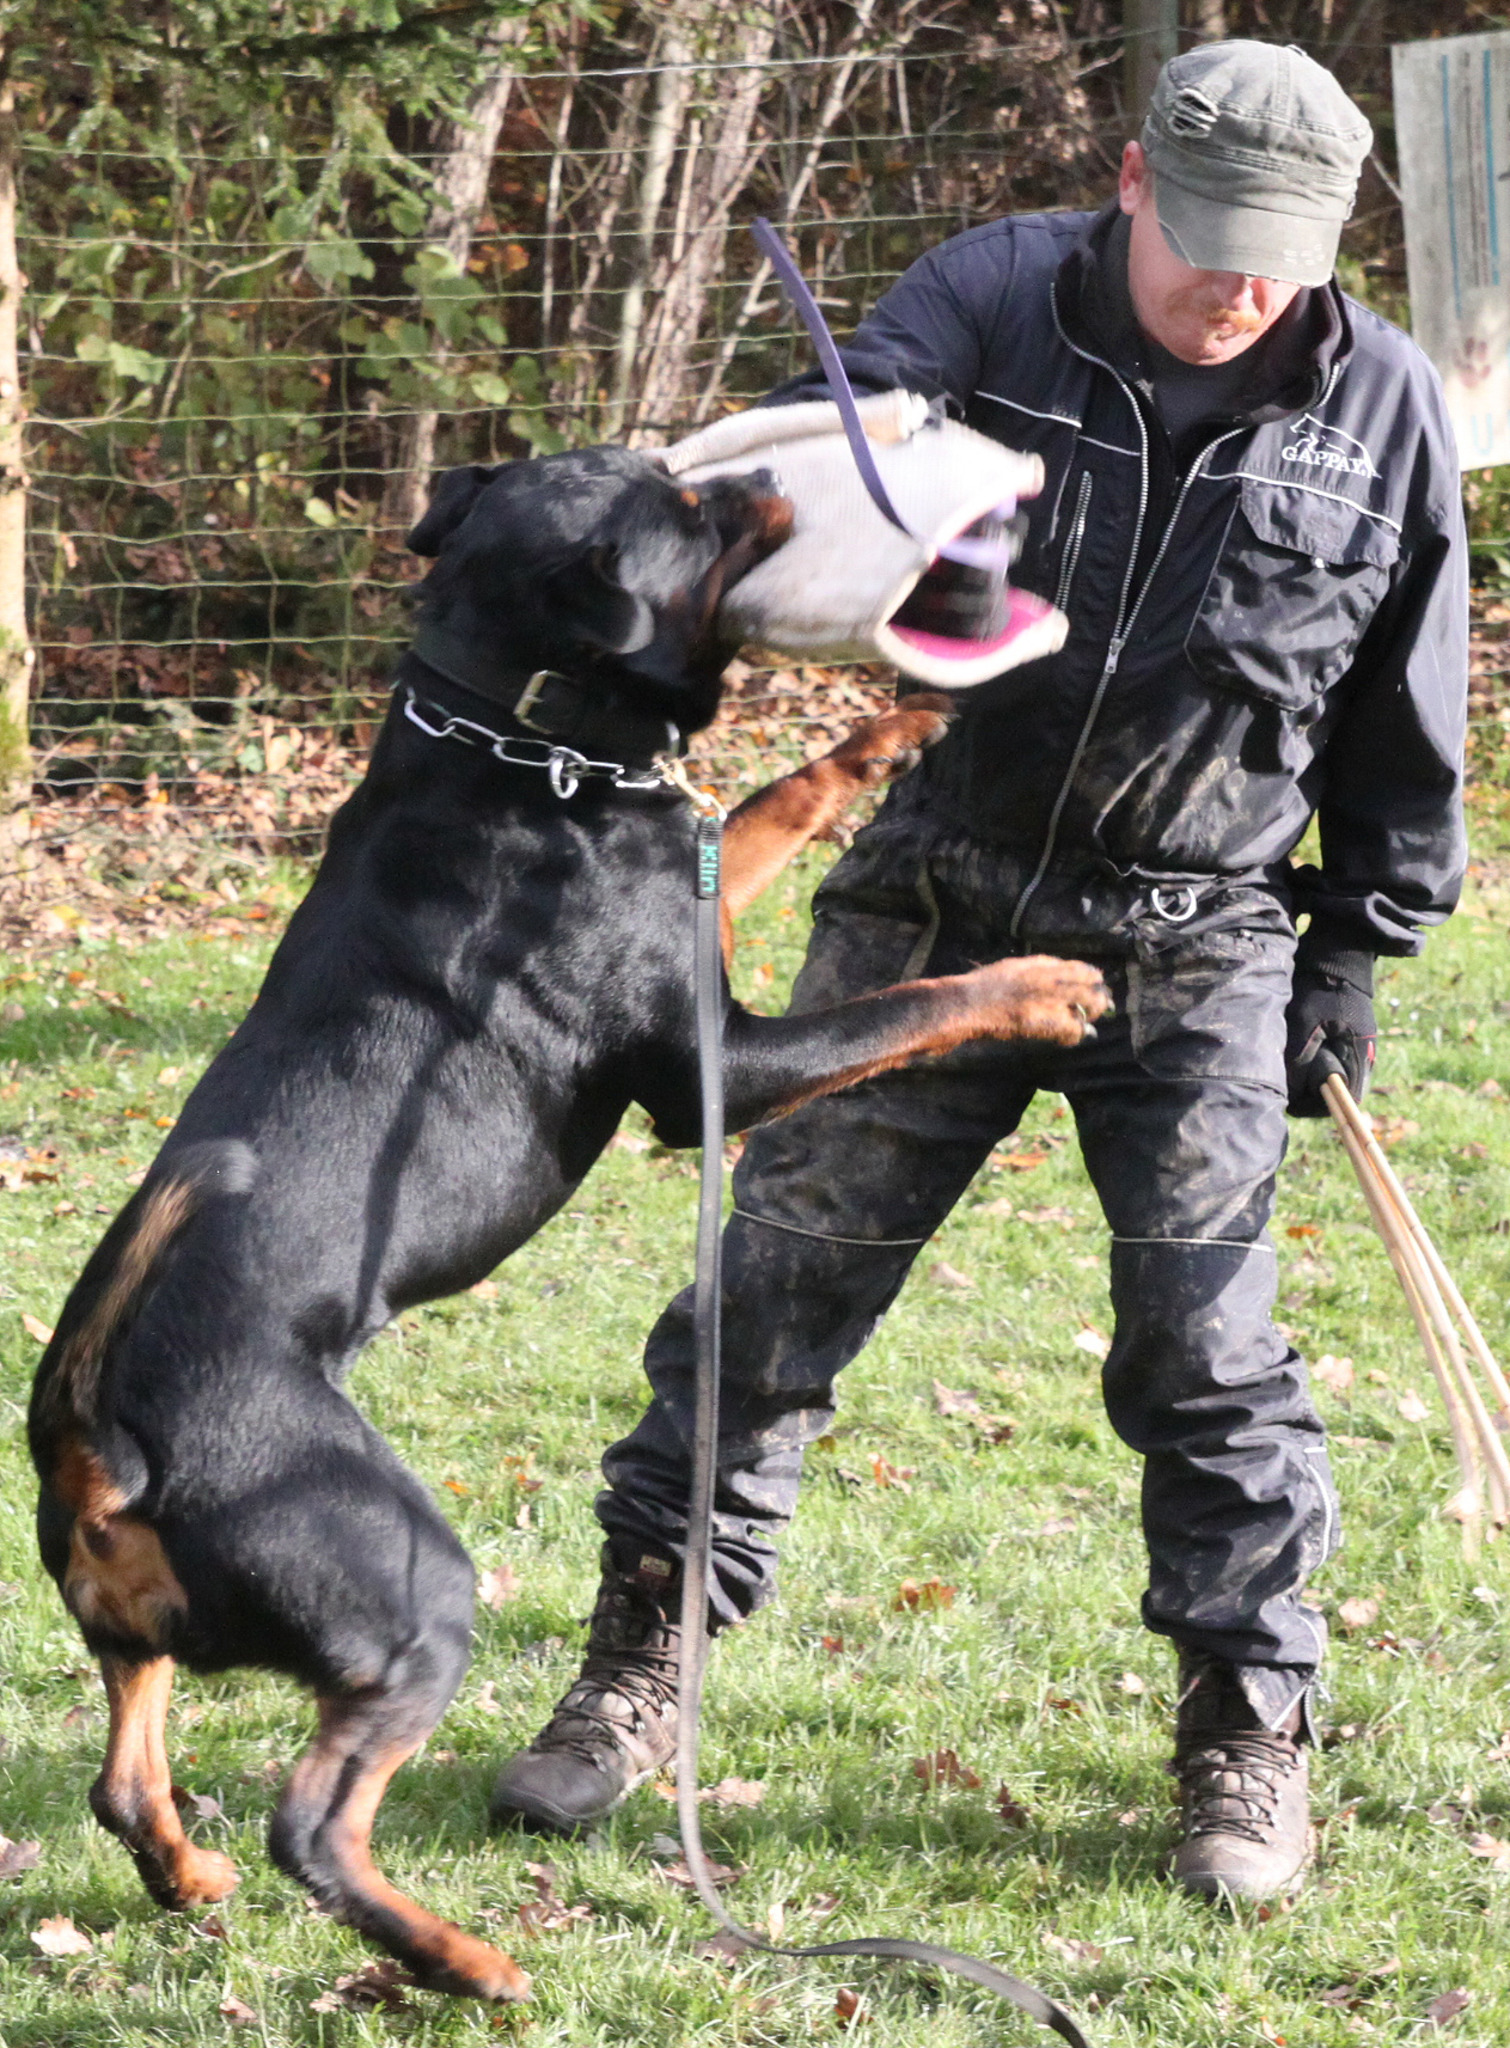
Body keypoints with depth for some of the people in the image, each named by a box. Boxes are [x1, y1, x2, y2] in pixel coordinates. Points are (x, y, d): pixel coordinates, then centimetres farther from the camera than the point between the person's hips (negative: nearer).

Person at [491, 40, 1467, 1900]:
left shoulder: (1382, 409, -5)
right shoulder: (989, 301, -8)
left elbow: (1403, 720, 6)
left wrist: (1359, 953, 5)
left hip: (1197, 956, 0)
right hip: (935, 909, 1)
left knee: (1203, 1347, -3)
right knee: (775, 1284, 3)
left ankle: (1248, 1736, 12)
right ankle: (637, 1673, 16)